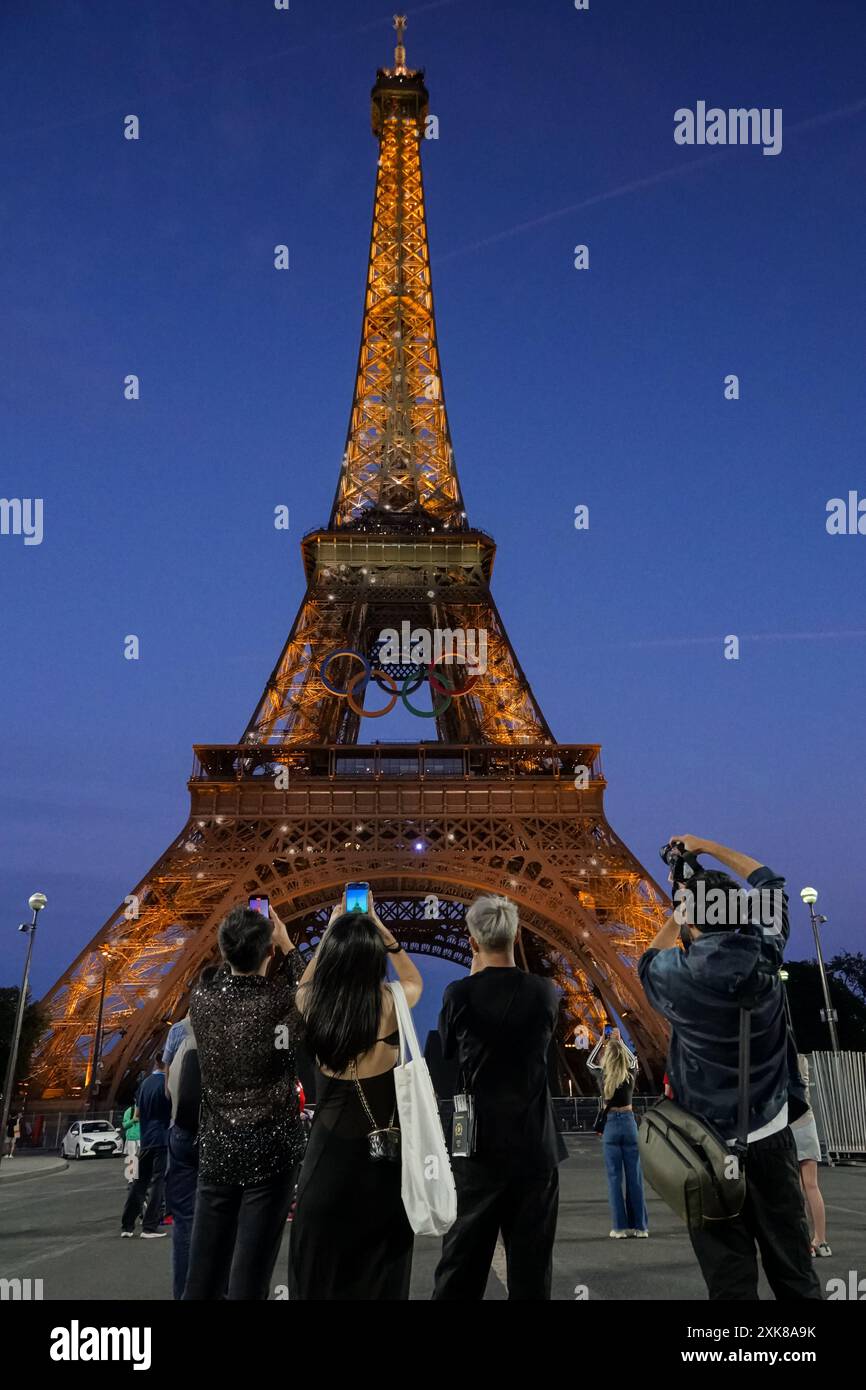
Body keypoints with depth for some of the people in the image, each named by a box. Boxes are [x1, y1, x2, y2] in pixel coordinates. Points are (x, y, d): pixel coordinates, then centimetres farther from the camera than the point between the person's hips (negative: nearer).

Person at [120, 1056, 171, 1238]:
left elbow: (137, 1114, 17)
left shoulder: (145, 1083, 10)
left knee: (139, 1181, 12)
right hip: (163, 1139, -7)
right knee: (158, 1182, -2)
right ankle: (150, 1227, -3)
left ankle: (126, 1226, 12)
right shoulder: (167, 1083, -12)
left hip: (145, 1140, 7)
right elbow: (174, 1112, -14)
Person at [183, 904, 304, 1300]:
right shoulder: (281, 1001, -13)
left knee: (204, 1270, 10)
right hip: (270, 1146, -3)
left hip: (216, 1146, 4)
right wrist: (286, 945, 14)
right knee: (249, 1272, 0)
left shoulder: (201, 998, -4)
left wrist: (235, 944, 16)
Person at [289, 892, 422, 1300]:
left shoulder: (313, 1004, -9)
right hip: (384, 1150, -1)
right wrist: (378, 927, 12)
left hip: (330, 1147, 1)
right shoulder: (391, 1003, -13)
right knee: (380, 1264, 14)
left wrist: (330, 931, 19)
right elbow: (414, 980, 12)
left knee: (320, 1265, 14)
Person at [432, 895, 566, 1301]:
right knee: (531, 1259, 10)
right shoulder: (546, 992, -6)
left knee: (463, 1256, 11)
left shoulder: (459, 993, -11)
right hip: (535, 1145, 1)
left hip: (478, 1145, -1)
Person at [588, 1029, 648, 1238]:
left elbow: (589, 1062, 13)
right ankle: (640, 1226, 9)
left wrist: (601, 1042, 21)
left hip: (610, 1125, -1)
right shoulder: (631, 1073, -6)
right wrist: (620, 1041, 26)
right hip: (629, 1123, 2)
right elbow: (634, 1058, 18)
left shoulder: (603, 1075, -9)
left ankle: (620, 1227, 3)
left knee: (615, 1177, 3)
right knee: (634, 1177, 7)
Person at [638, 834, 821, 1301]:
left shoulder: (679, 975, -11)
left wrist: (683, 910, 20)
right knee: (795, 1273, 10)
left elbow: (648, 963, 16)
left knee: (731, 1281, 2)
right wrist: (705, 847, 24)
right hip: (771, 1137, 3)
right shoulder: (765, 953, -5)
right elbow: (768, 881, 15)